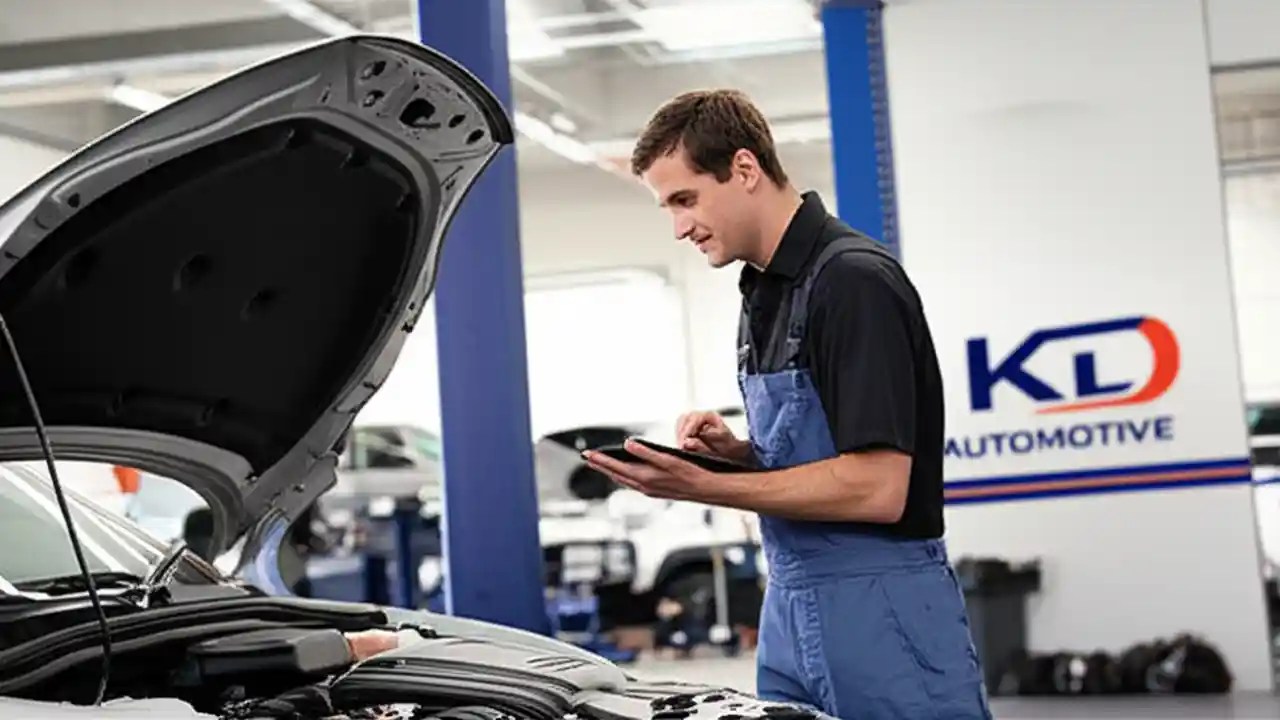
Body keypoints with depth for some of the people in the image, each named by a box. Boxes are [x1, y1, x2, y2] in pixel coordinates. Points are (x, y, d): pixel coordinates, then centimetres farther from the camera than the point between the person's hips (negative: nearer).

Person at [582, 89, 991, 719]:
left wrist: (705, 487, -19)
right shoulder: (763, 294, 14)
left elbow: (878, 487, -21)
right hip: (790, 610, 9)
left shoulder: (855, 280, -15)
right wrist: (734, 450, 2)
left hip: (882, 615, -9)